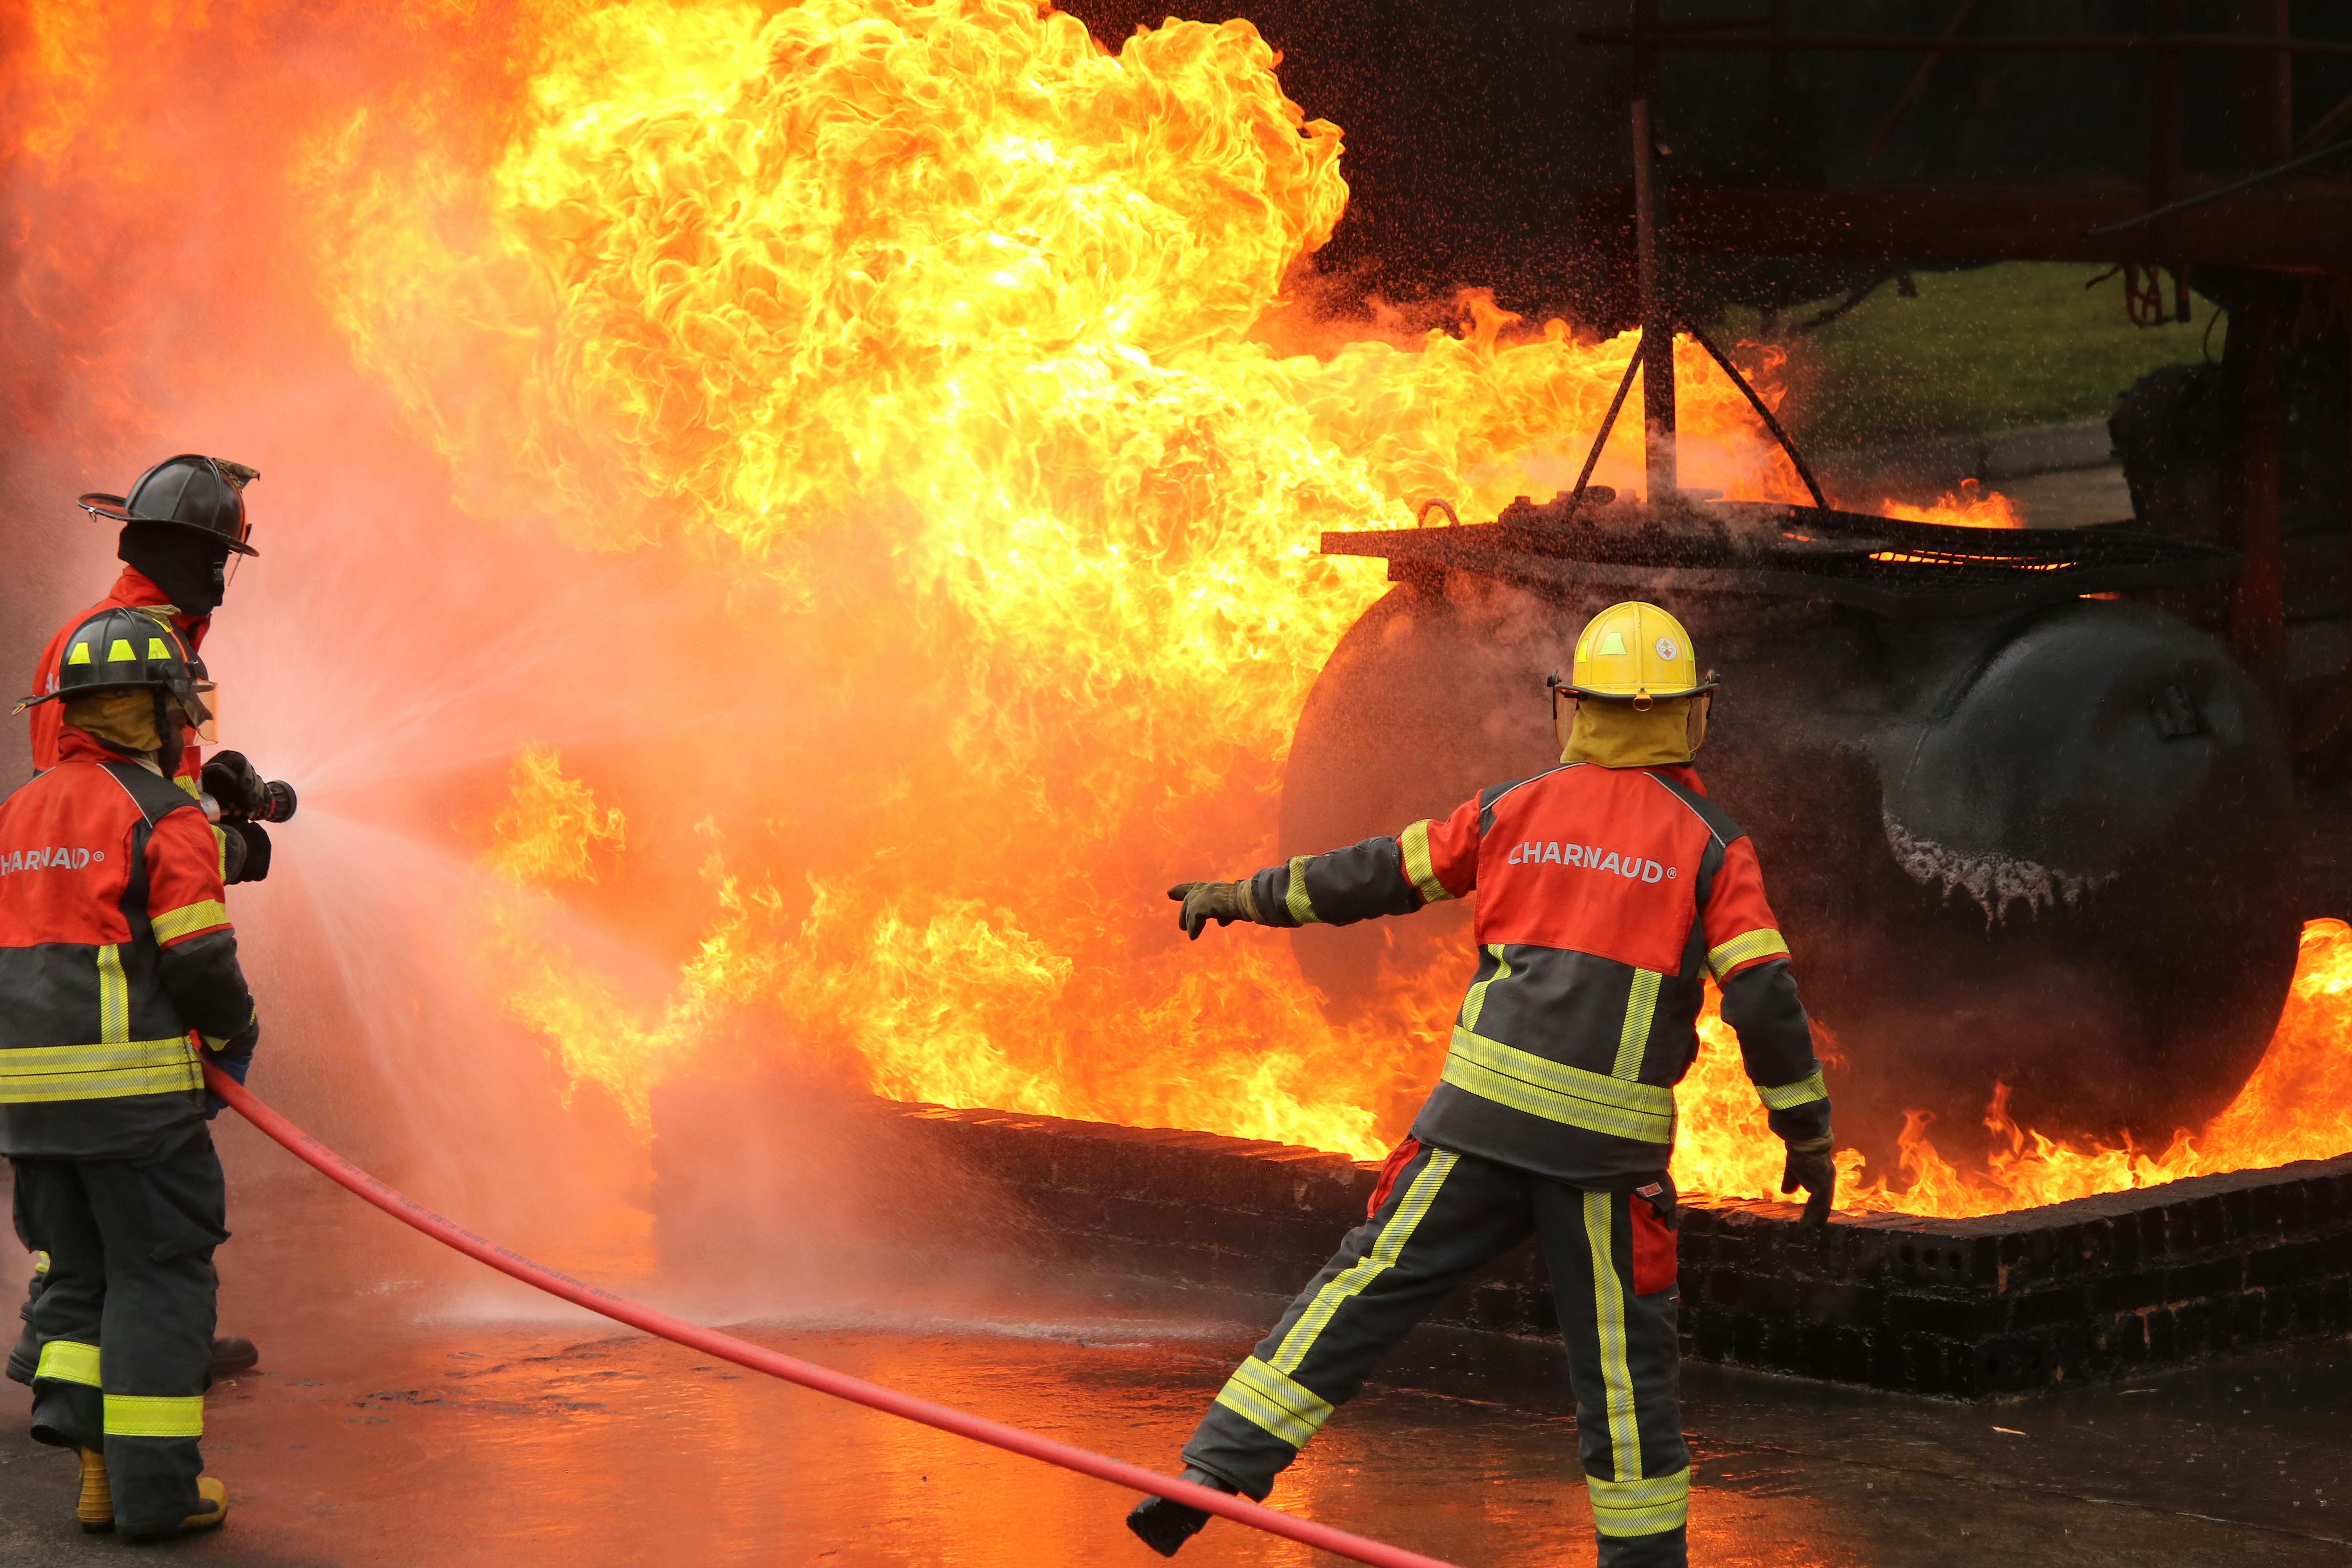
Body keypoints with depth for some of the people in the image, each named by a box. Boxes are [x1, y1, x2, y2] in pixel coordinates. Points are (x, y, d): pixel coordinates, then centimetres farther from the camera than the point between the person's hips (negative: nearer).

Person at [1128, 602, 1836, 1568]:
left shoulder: (1516, 811, 9)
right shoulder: (1713, 846, 2)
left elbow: (1375, 877, 16)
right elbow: (1765, 999, -4)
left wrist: (1246, 897, 29)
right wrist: (1809, 1137, 6)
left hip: (1485, 1117, 2)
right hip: (1609, 1144, -2)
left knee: (1367, 1290, 5)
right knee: (1625, 1357, 8)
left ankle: (1210, 1477, 0)